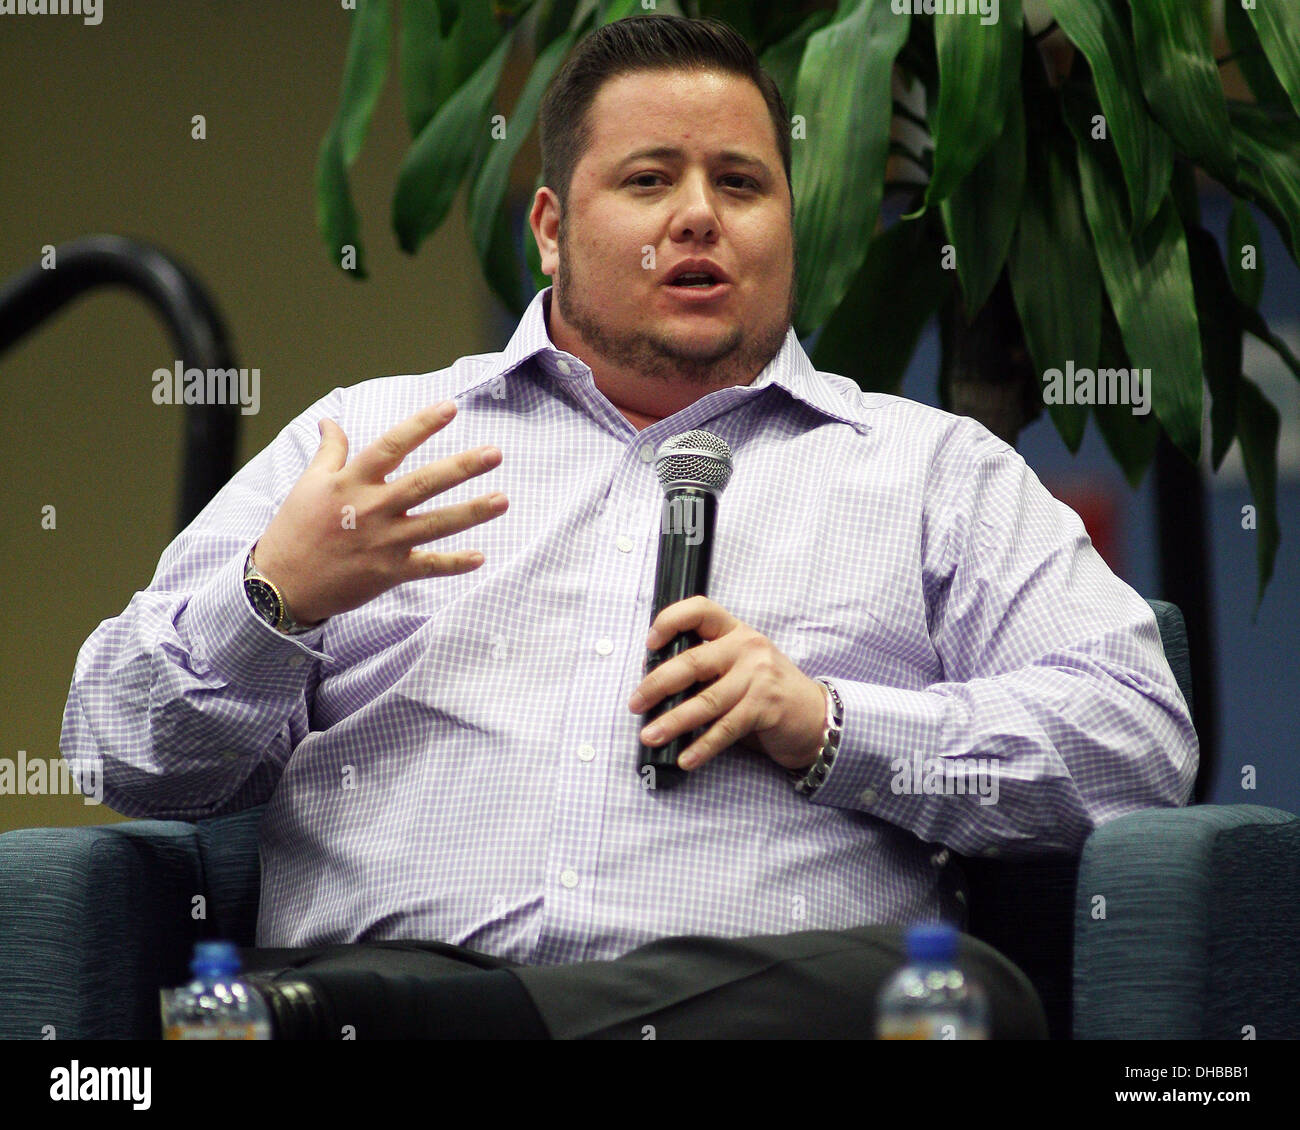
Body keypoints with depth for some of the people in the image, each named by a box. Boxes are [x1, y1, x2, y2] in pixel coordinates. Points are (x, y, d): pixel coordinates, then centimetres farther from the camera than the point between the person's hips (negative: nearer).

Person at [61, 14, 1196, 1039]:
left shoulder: (933, 469, 25)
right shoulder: (368, 437, 25)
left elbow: (1143, 735, 12)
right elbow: (125, 749, 19)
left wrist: (833, 726, -1)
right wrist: (274, 595, -3)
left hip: (765, 990, 3)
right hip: (395, 956, -3)